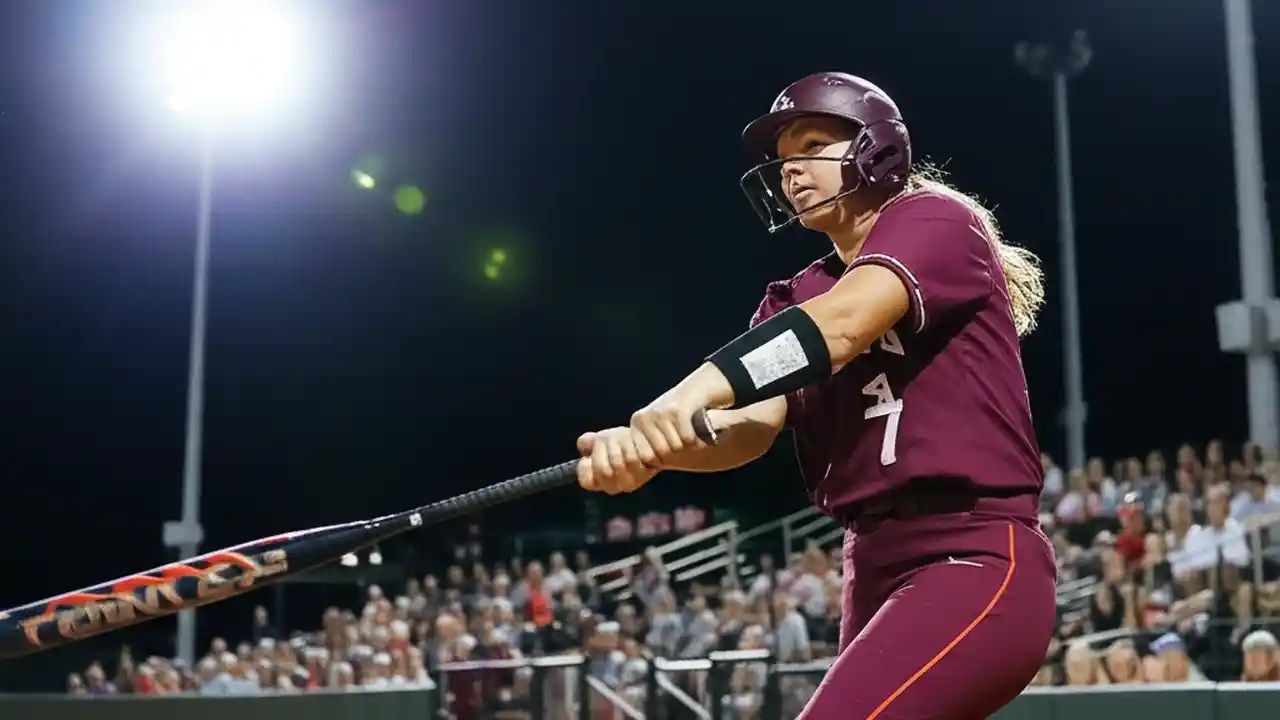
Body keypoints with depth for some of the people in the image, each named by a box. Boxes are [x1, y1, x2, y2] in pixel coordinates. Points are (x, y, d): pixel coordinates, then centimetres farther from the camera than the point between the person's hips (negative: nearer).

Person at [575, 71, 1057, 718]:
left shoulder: (937, 221, -2)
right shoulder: (794, 299, 17)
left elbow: (843, 323, -23)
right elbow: (753, 427, -1)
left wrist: (696, 390, -37)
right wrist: (654, 445, -24)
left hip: (976, 565, -8)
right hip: (874, 575, 8)